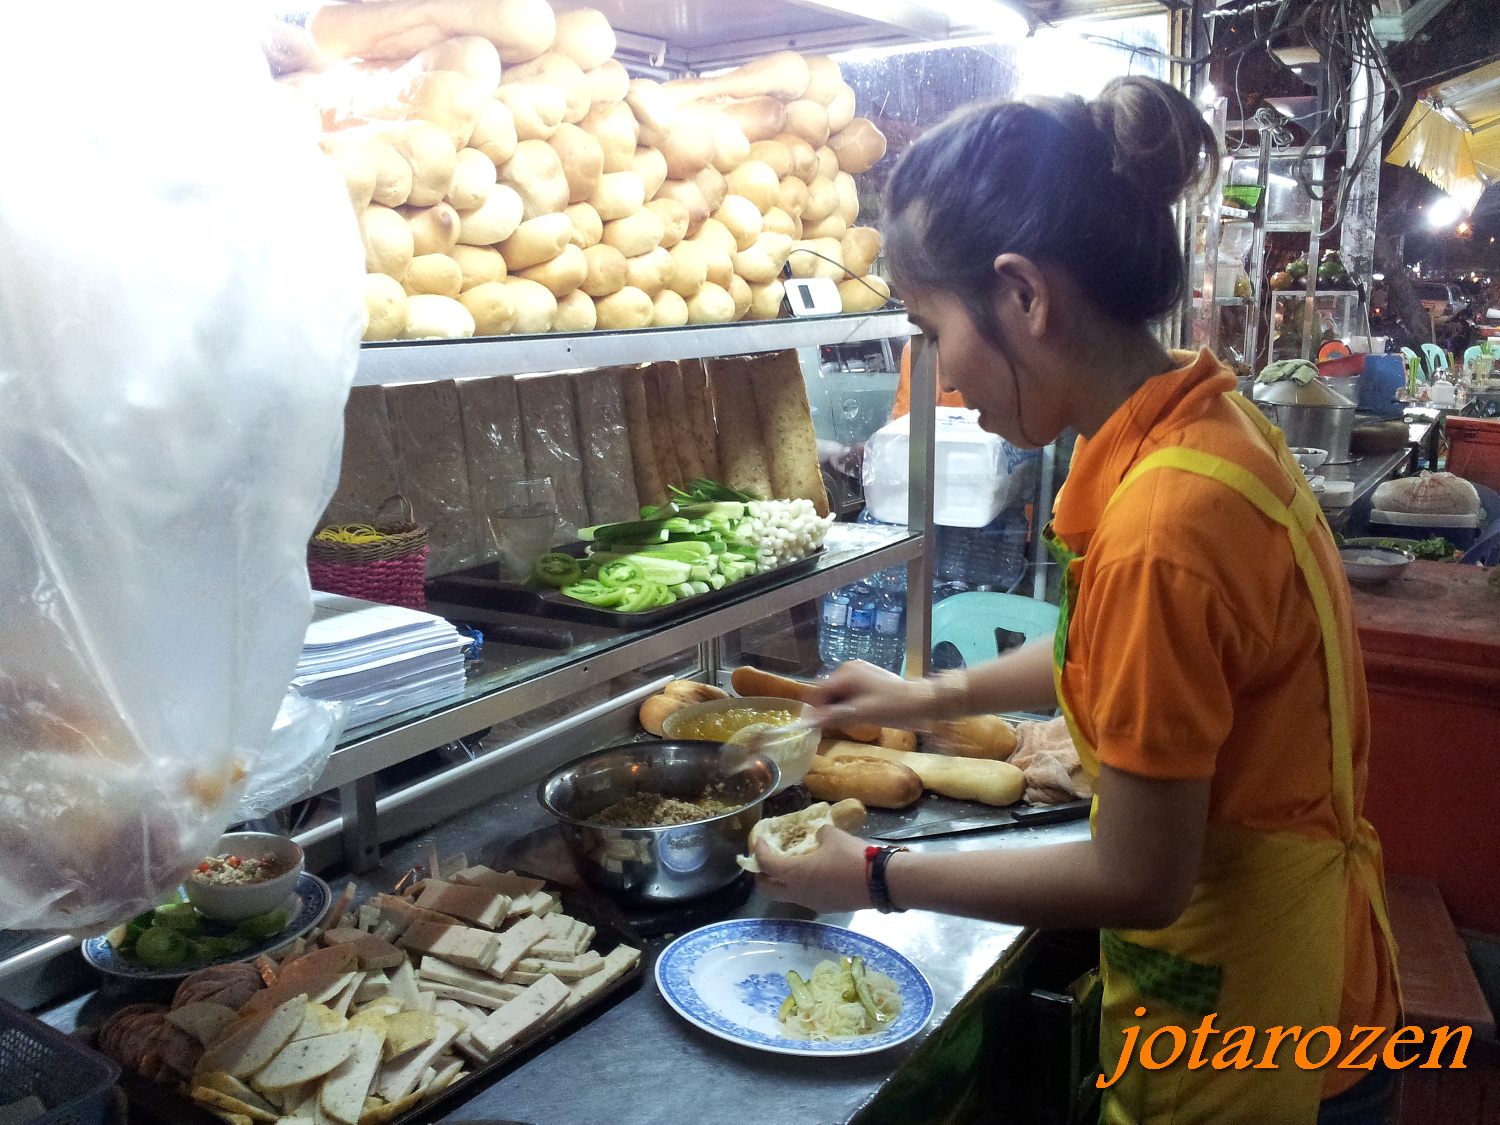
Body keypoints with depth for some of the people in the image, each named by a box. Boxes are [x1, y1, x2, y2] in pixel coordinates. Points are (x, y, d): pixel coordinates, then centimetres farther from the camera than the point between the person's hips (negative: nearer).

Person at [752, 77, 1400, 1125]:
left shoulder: (1160, 526, -33)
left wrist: (877, 877, -12)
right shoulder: (1206, 418, -5)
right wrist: (932, 696, 15)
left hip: (1239, 1041, -8)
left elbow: (1137, 880, -23)